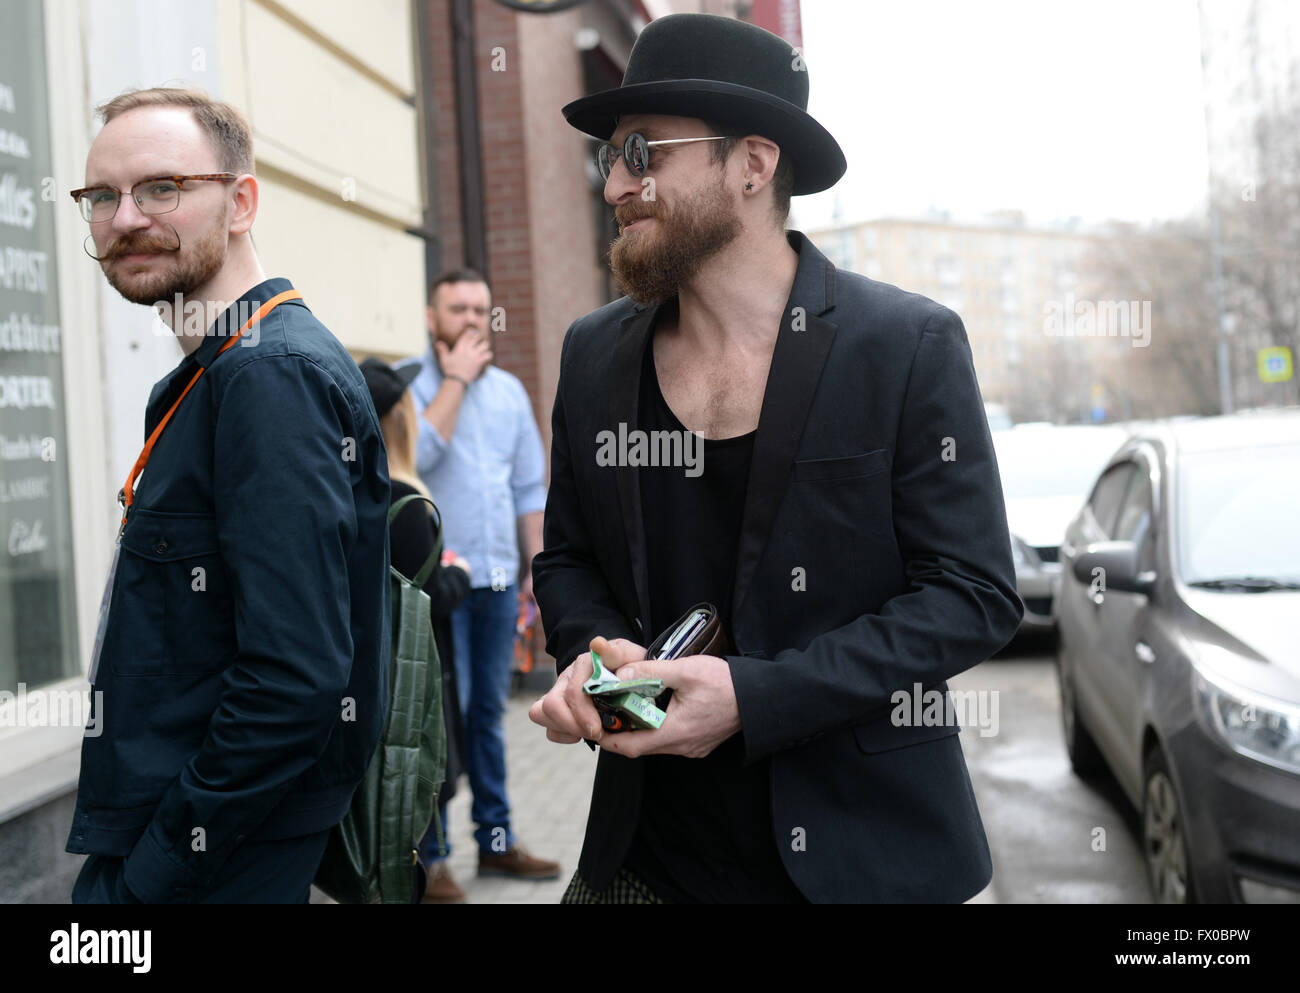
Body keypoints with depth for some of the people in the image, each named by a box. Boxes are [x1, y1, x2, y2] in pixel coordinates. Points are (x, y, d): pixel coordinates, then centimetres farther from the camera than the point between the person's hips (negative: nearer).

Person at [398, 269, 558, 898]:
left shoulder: (509, 390, 13)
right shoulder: (408, 385, -3)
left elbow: (530, 486, 15)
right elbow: (419, 452, -23)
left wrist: (536, 565, 11)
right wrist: (456, 379, -14)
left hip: (498, 576, 5)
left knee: (489, 710, 12)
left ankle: (496, 839, 22)